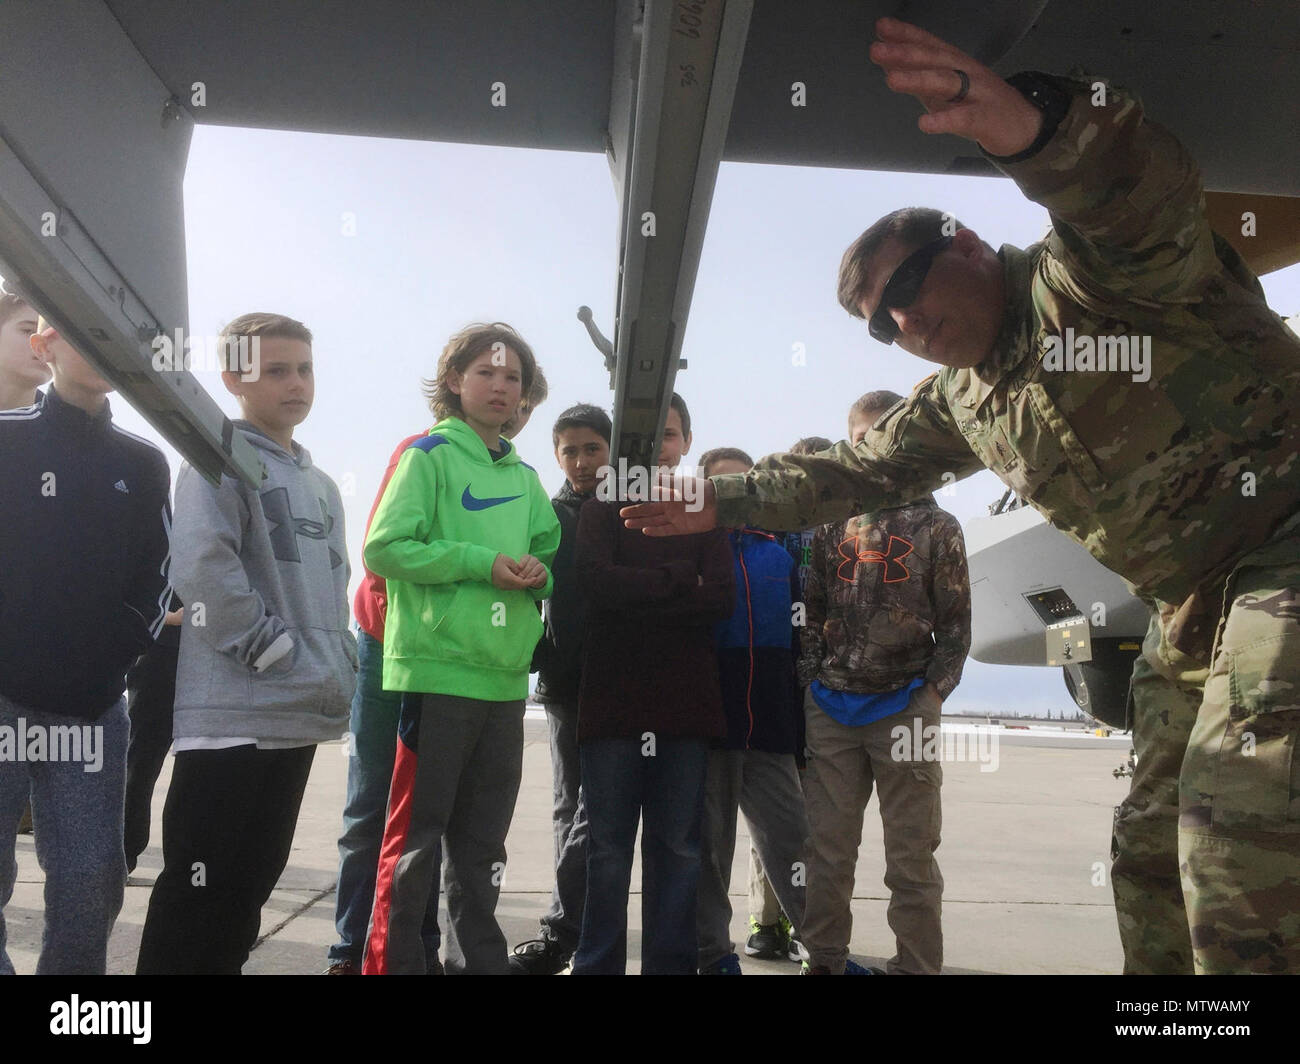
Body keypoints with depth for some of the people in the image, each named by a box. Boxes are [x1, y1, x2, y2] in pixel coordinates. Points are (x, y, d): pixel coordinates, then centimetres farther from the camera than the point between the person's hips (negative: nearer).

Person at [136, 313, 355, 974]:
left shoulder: (321, 486, 20)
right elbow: (202, 563, -20)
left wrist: (339, 669, 8)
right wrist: (279, 655, -17)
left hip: (298, 714, 8)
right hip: (234, 712, -8)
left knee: (251, 886, 15)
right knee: (203, 891, -3)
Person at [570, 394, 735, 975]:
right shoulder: (602, 508, 11)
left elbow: (722, 599, -2)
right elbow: (594, 580, -9)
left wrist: (635, 599, -10)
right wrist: (680, 580, -7)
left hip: (686, 699, 1)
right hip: (612, 697, -1)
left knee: (677, 844, 5)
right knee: (608, 844, 2)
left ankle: (672, 962, 16)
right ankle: (597, 963, 14)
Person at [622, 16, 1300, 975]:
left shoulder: (1092, 272, -12)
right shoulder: (962, 403, 12)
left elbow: (1147, 197, -36)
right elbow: (855, 472, 21)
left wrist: (1032, 128, -56)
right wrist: (722, 501, 18)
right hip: (1194, 610, 9)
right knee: (1153, 852, 12)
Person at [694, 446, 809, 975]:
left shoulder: (777, 556, 13)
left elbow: (797, 644, 14)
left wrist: (800, 726, 9)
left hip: (769, 729, 2)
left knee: (790, 840, 4)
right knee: (709, 843, 6)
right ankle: (714, 952, 19)